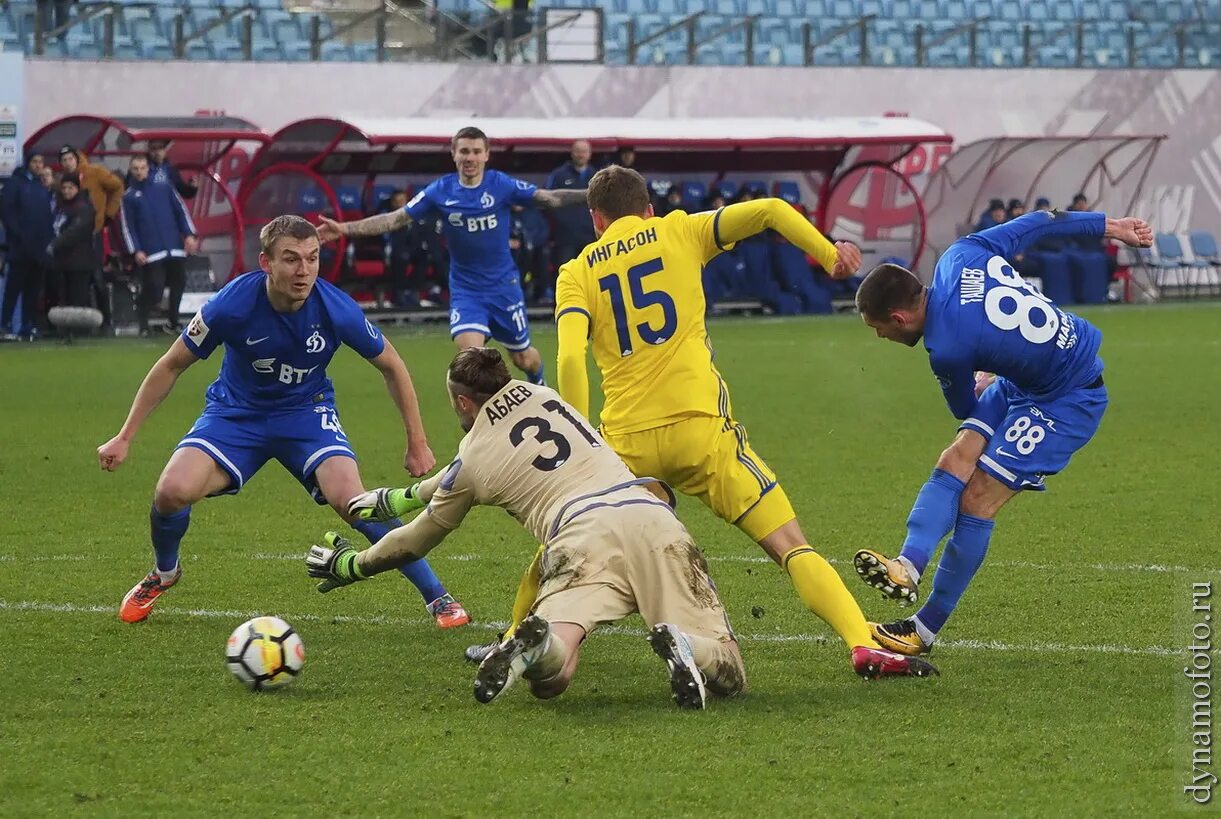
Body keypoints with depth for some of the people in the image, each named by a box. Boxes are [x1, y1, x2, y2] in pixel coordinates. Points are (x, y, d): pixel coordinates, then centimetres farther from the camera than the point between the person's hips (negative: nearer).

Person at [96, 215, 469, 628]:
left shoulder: (336, 308, -23)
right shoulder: (234, 304, -25)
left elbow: (392, 368, -4)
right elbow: (171, 366, -10)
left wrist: (417, 444, 0)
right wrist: (124, 438, -8)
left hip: (307, 413, 0)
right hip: (236, 413, 0)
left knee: (351, 501, -26)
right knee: (172, 491, -22)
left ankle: (438, 597, -12)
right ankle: (163, 574, 13)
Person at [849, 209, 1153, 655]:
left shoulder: (948, 348, -28)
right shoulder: (959, 257, -8)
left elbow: (965, 409, -6)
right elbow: (1038, 223, 3)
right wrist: (1111, 227, 15)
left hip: (1067, 403, -10)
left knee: (976, 502, -11)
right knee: (955, 461, -7)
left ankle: (926, 629, -3)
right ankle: (908, 566, -22)